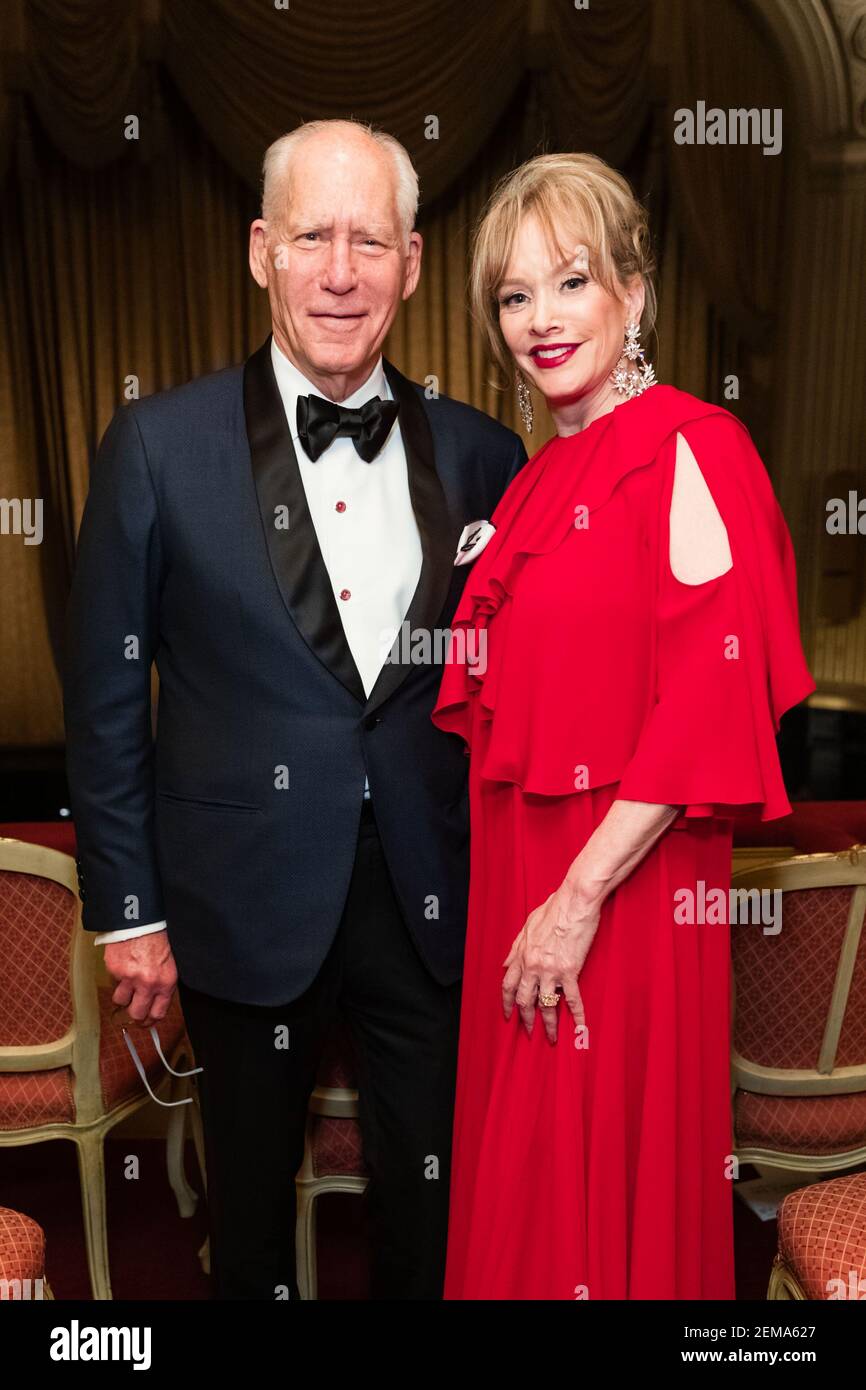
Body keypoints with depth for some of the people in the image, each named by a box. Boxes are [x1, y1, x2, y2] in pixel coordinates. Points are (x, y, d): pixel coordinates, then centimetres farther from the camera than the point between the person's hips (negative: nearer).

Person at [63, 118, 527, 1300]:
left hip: (431, 900, 2)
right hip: (249, 900, -1)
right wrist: (126, 908, -3)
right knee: (252, 1206, 20)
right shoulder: (160, 445, -6)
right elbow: (105, 695, -4)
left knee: (434, 1204, 17)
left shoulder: (479, 456, 0)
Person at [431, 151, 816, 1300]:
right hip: (515, 871, 7)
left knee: (607, 1188, 9)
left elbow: (711, 700, -18)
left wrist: (582, 895, -19)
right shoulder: (539, 482, 13)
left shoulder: (690, 449, -10)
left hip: (626, 884, -7)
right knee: (519, 1172, 20)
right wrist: (517, 892, 11)